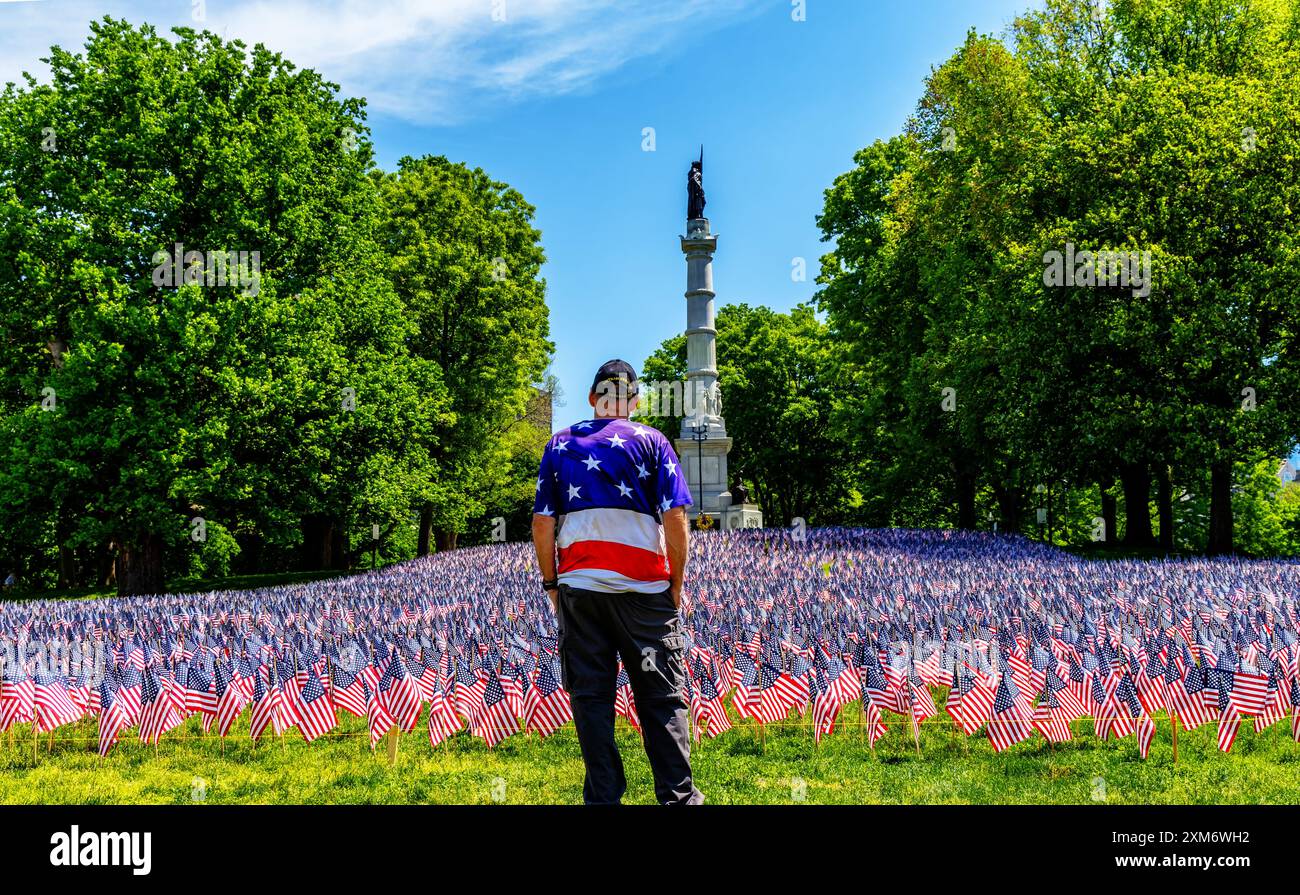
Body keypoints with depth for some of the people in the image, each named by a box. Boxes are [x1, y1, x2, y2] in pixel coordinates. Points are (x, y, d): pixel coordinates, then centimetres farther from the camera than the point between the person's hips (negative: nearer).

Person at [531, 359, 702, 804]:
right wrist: (677, 582, 4)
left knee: (590, 697, 6)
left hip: (579, 585, 2)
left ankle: (603, 796, 10)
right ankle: (678, 795, 8)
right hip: (644, 585, -1)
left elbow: (542, 523, 4)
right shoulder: (651, 441, 3)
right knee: (661, 697, 5)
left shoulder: (560, 445, 10)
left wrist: (550, 583, 12)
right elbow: (675, 518, -5)